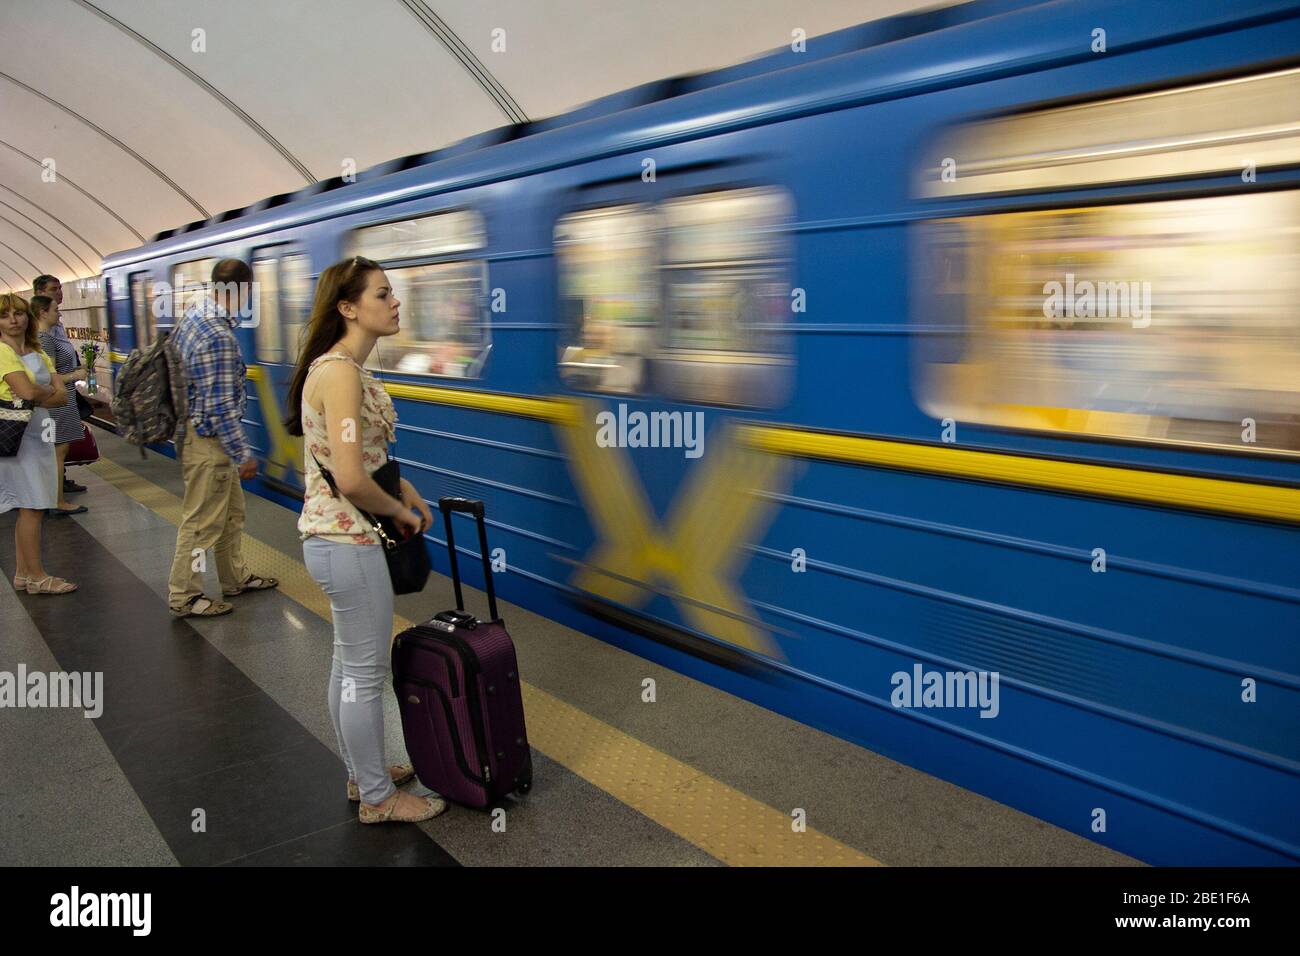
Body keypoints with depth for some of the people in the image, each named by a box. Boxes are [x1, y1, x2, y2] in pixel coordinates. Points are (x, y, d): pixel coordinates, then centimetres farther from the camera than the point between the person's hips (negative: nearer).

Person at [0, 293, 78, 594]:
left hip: (39, 434, 8)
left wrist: (37, 398, -14)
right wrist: (49, 391, -3)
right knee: (32, 507, -4)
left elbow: (62, 395, 3)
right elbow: (28, 392, -23)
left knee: (30, 507, 11)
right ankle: (36, 577, 3)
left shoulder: (39, 354, 14)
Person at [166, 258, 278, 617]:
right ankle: (184, 596, 15)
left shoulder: (196, 312, 5)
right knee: (202, 520, 2)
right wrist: (244, 455, -20)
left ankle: (235, 578, 33)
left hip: (198, 428, 10)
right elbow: (221, 407, -25)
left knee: (232, 510, 20)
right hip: (207, 439, -10)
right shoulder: (218, 337, -26)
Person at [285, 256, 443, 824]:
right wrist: (400, 511, -11)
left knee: (350, 662, 21)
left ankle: (363, 774, 37)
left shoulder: (345, 367, 10)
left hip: (337, 537, 10)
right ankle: (377, 798, 20)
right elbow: (351, 480, -27)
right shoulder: (340, 372, -21)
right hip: (349, 540, -10)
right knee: (366, 672, 4)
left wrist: (406, 491, 9)